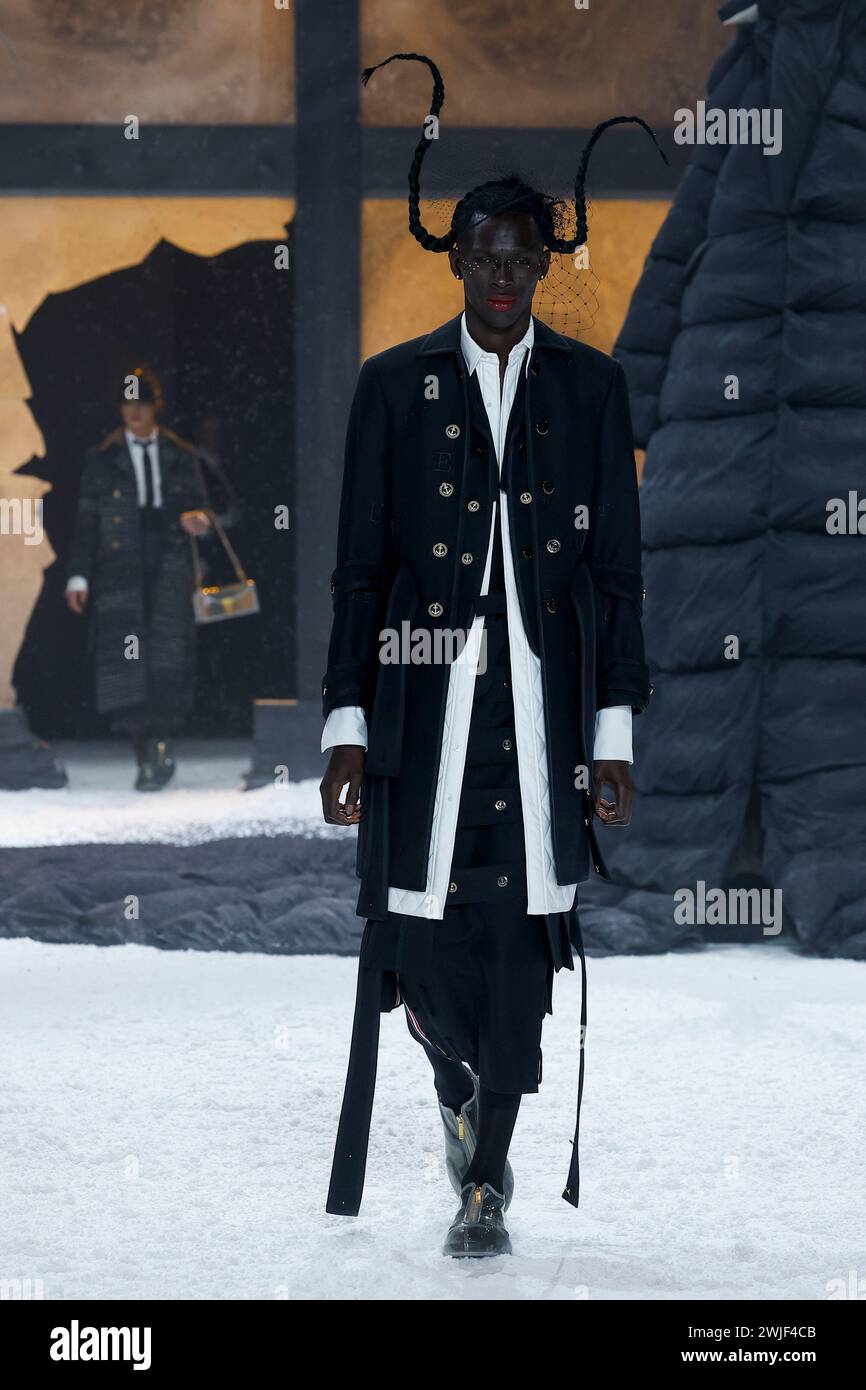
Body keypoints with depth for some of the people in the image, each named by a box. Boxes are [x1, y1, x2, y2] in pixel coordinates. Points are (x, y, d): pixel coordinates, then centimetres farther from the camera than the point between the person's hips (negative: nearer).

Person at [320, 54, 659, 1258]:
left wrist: (615, 737, 1)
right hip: (426, 704, 0)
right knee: (420, 948, -1)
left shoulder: (589, 386, 6)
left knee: (522, 934, -4)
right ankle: (464, 1093, 33)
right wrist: (347, 728, -1)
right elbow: (360, 567, 5)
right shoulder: (396, 386, 5)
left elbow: (618, 568, 6)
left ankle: (488, 1189, 5)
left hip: (545, 704, 0)